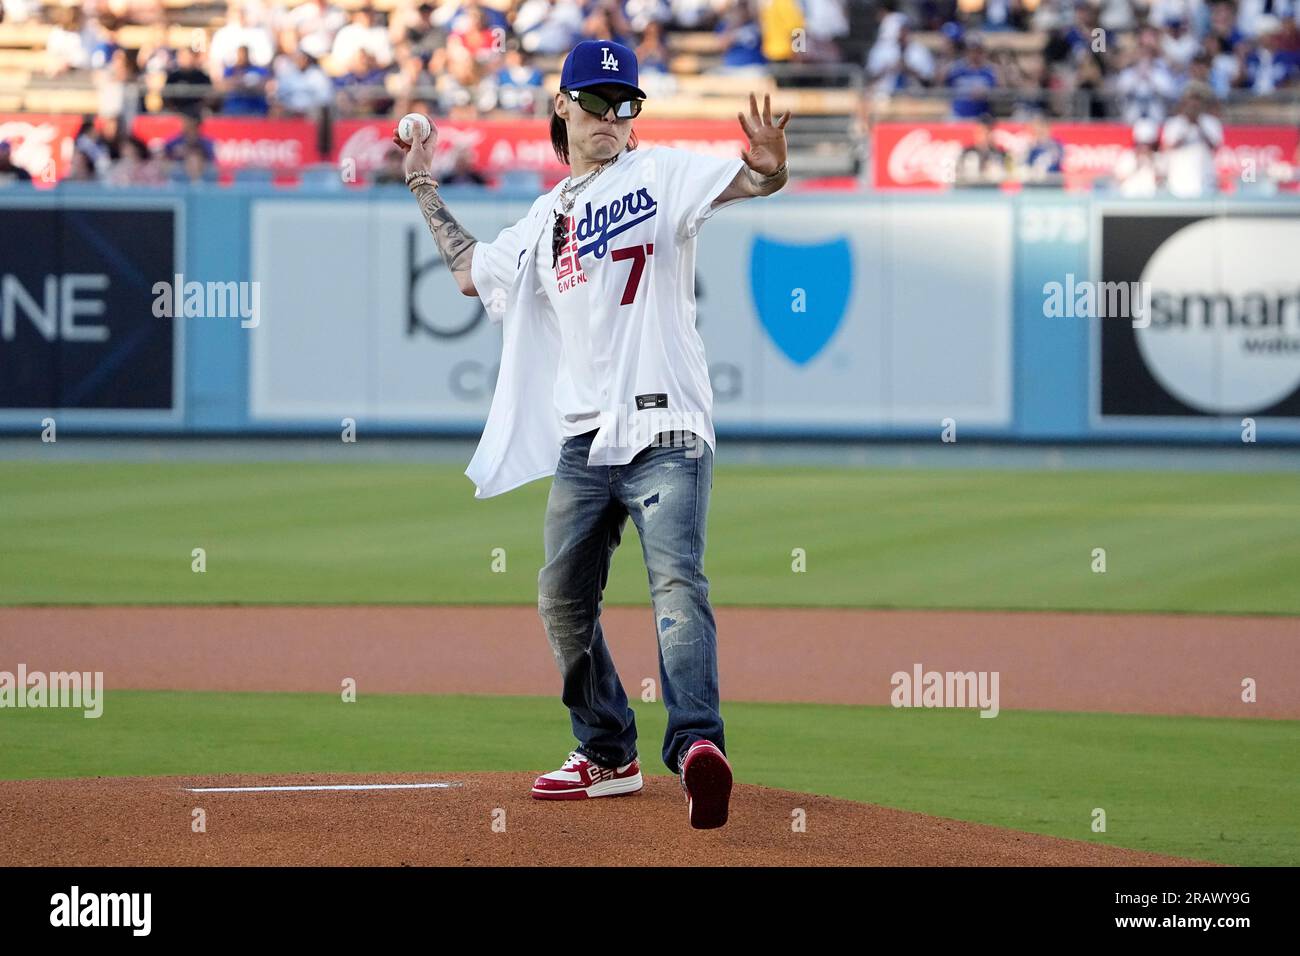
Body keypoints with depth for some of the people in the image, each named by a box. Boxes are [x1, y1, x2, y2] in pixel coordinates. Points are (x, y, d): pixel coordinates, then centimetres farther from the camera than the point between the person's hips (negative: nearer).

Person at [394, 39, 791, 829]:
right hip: (582, 438, 7)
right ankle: (609, 755, 21)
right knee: (564, 600, 9)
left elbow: (744, 181, -15)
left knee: (677, 584, -21)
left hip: (664, 429, -7)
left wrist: (768, 170, -40)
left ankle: (697, 746, -35)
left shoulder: (661, 174, 2)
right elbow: (472, 273, 31)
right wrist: (425, 189, 31)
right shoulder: (547, 217, 20)